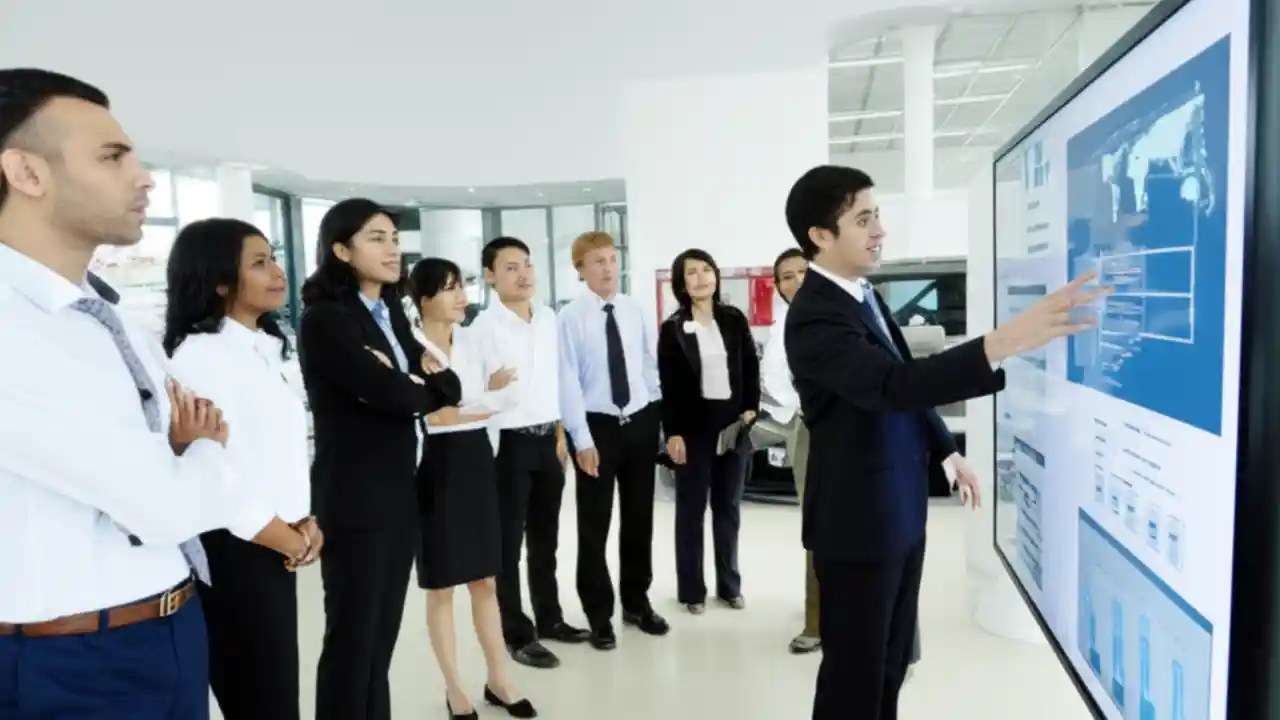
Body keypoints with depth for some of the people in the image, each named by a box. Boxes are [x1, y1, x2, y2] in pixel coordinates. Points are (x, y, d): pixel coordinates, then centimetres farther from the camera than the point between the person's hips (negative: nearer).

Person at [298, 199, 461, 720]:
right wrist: (427, 385, -2)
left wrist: (421, 379, -15)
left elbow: (449, 387, 5)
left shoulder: (392, 313, 11)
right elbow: (394, 395, -22)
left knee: (382, 634, 16)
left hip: (401, 493, 7)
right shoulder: (324, 320, -13)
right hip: (355, 499, -7)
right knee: (352, 637, 5)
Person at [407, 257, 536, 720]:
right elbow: (432, 414, -14)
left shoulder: (469, 340, 11)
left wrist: (456, 404, -4)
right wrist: (486, 391, -6)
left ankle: (498, 680, 24)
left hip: (476, 459, 6)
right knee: (441, 586, 7)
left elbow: (499, 403, 11)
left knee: (485, 579, 12)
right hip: (437, 465, -5)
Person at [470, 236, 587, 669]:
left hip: (547, 439, 7)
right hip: (509, 442, -6)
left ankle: (549, 618, 36)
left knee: (546, 538, 19)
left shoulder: (548, 318, 6)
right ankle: (517, 634, 22)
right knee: (508, 542, 7)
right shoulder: (485, 326, -14)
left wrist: (560, 434, 13)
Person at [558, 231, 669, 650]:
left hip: (641, 422, 4)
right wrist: (582, 439, -15)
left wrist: (657, 413, 4)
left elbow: (652, 364, 8)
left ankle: (637, 603, 34)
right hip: (597, 425, -4)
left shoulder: (635, 310, 2)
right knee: (595, 524, 6)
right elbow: (567, 382, -12)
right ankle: (599, 614, 24)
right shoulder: (571, 317, -10)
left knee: (640, 517, 16)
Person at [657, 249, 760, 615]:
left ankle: (729, 584, 24)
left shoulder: (735, 320, 6)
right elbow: (668, 385, -5)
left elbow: (751, 368, 10)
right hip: (693, 426, -3)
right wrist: (672, 433, -11)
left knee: (729, 507, 11)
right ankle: (692, 589, 15)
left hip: (733, 423, 3)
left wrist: (751, 409, -2)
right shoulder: (672, 328, -2)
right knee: (691, 509, 5)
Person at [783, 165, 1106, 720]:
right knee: (854, 670, 5)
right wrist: (1006, 341, -45)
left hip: (900, 509, 9)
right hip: (858, 518, -9)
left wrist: (947, 452, 22)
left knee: (891, 658, 21)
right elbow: (894, 385, -38)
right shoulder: (815, 316, -23)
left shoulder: (863, 294, 6)